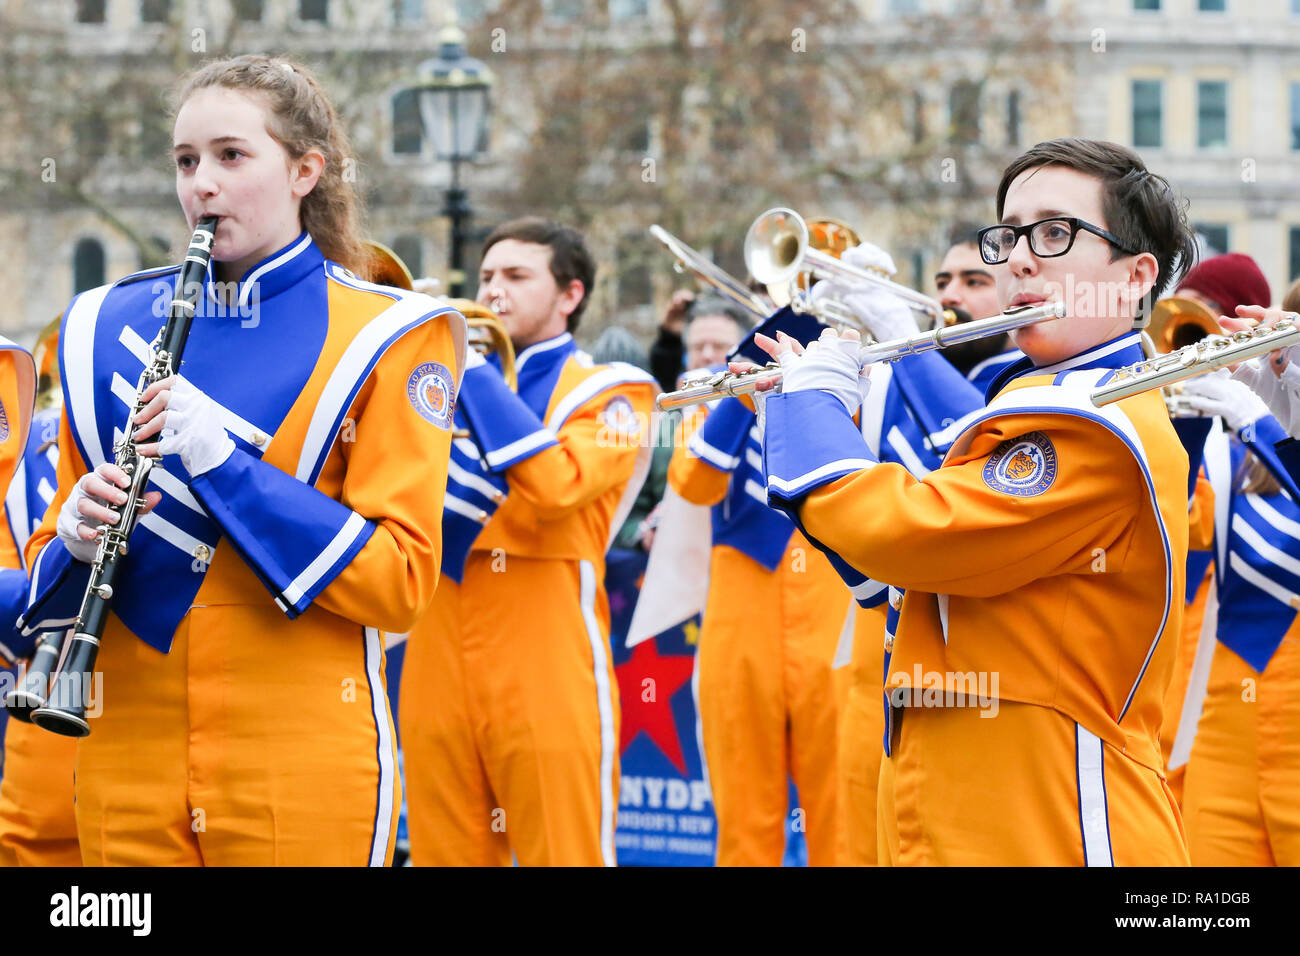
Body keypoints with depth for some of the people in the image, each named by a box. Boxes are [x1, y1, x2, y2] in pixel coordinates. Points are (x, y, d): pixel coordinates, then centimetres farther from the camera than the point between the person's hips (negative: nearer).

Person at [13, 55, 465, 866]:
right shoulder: (111, 328, 10)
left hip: (300, 763, -3)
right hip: (128, 759, 3)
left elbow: (404, 582, -11)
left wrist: (224, 461, -18)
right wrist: (75, 541, -11)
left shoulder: (386, 338, -2)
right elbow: (48, 570, 13)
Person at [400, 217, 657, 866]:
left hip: (542, 672, -5)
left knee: (564, 852, -5)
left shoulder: (608, 392, 4)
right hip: (441, 668, 5)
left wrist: (475, 372, -11)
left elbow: (556, 485, -16)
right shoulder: (455, 383, 20)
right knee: (444, 853, 6)